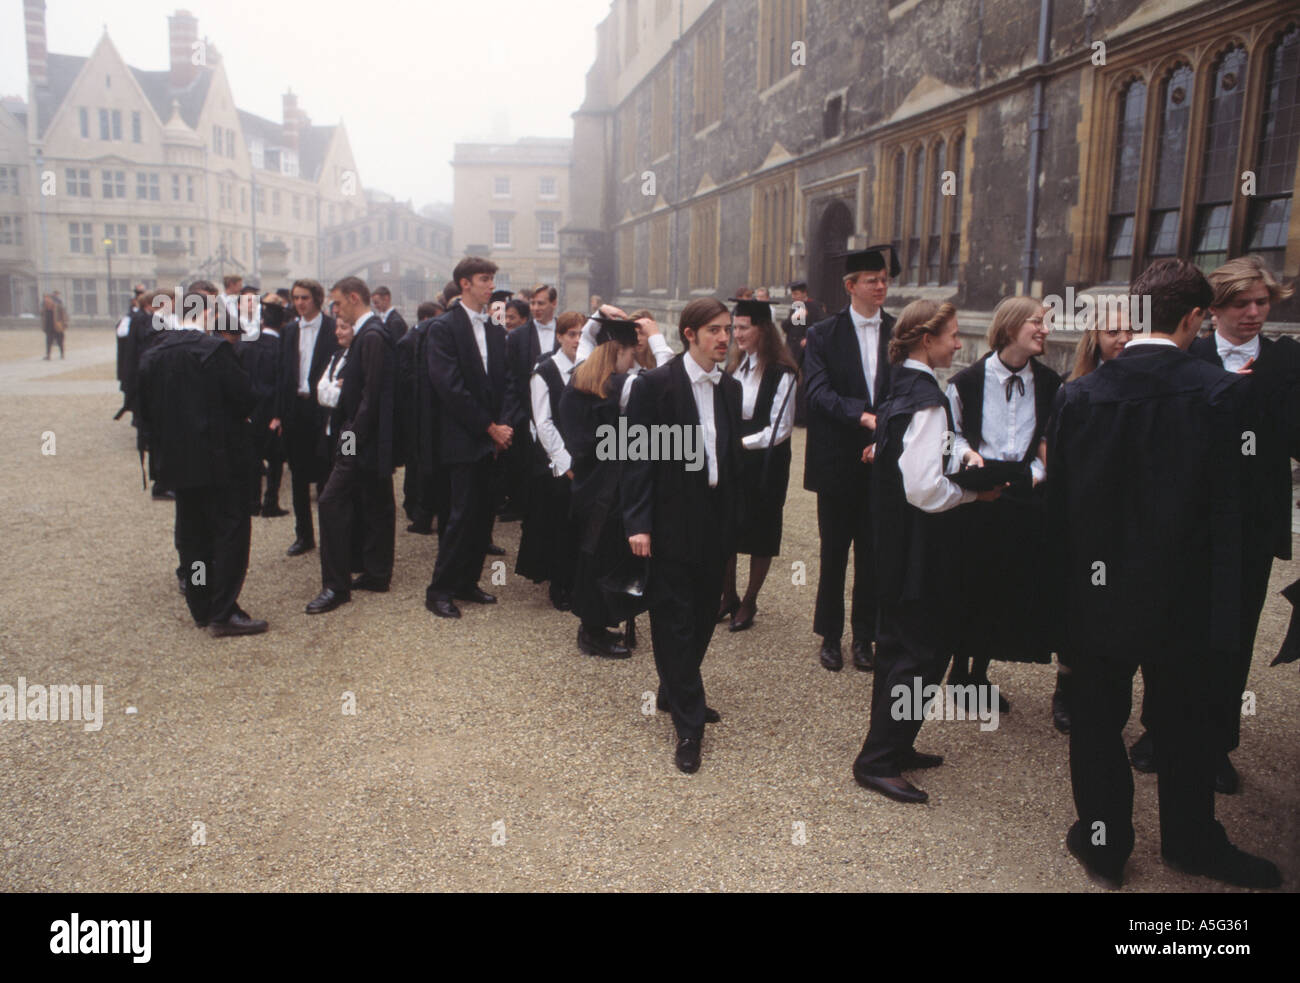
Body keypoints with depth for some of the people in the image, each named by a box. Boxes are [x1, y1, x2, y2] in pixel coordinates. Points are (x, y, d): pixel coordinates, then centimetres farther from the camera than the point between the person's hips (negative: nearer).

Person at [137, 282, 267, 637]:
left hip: (176, 460, 7)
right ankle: (223, 613, 3)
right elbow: (246, 399, -14)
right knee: (229, 532, 1)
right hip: (220, 459, -7)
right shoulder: (215, 350, -16)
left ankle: (200, 608, 23)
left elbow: (145, 409, 9)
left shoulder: (153, 354, 4)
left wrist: (163, 445, 19)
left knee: (191, 534, 15)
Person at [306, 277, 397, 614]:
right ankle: (376, 574, 24)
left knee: (332, 503, -8)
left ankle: (336, 585, -3)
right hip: (371, 438, 10)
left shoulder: (371, 336, -16)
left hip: (363, 438, -10)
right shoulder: (371, 332, 13)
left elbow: (372, 393, -21)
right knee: (375, 506, 14)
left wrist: (354, 433, -20)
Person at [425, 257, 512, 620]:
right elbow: (451, 387, -14)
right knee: (462, 515, -7)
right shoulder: (444, 328, -6)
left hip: (490, 437, 6)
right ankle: (439, 590, 4)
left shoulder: (496, 330, 13)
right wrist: (490, 426, -13)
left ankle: (467, 582, 21)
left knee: (483, 515, 9)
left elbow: (503, 383, 14)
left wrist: (503, 424, -3)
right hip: (462, 439, -6)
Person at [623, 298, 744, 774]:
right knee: (674, 619, 1)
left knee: (703, 614, 15)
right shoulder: (654, 384, -10)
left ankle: (676, 693, 35)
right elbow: (637, 458, -11)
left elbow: (734, 456, 14)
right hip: (671, 522, -6)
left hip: (716, 519, 6)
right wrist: (637, 522, -15)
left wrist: (735, 516, 11)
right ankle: (688, 723, 10)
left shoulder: (730, 388, 9)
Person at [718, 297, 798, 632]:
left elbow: (780, 429, -14)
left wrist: (741, 442, -16)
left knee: (760, 532, 7)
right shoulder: (734, 367, 8)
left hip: (764, 465, -5)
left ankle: (749, 602, 22)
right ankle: (728, 597, 25)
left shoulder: (782, 374, -12)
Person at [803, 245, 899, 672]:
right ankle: (830, 635, 23)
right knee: (834, 552, 8)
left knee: (872, 553, 10)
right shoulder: (823, 334, 0)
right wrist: (861, 415, -26)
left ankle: (864, 636, 24)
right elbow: (818, 392, -12)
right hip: (838, 464, -1)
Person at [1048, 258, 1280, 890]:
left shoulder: (1078, 393, -8)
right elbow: (1227, 513, -12)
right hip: (1181, 600, 0)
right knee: (1186, 727, 19)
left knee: (1097, 724, 15)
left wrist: (1061, 600, 4)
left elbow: (1058, 506, -5)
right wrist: (1223, 615, -4)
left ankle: (1103, 840, 30)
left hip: (1095, 599, 1)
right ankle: (1191, 844, 38)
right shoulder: (1220, 393, -13)